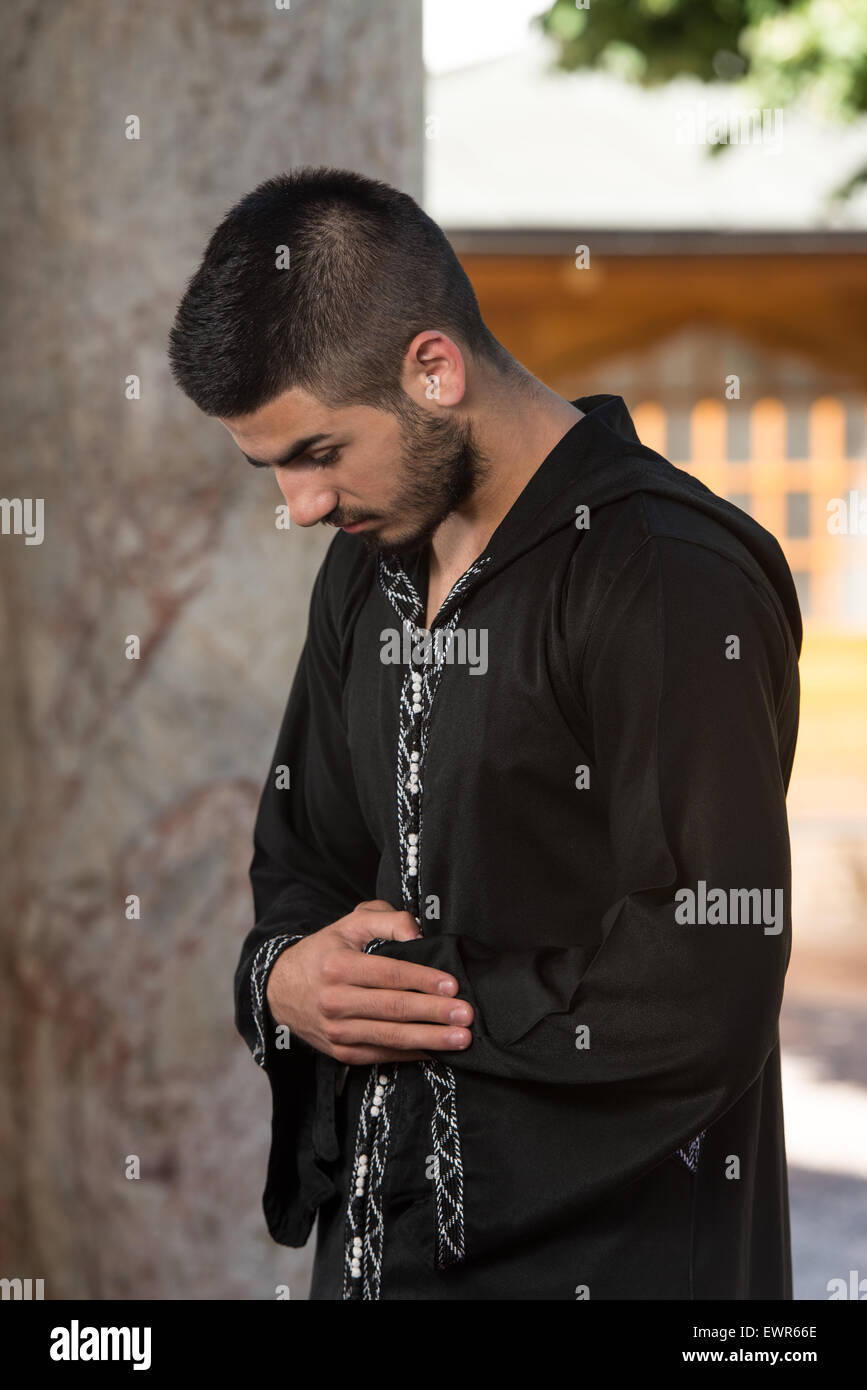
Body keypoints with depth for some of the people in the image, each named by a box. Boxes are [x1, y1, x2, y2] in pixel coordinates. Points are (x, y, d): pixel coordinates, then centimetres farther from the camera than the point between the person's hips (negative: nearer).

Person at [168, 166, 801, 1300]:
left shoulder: (672, 580, -19)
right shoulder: (366, 570, 8)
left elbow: (701, 997, -24)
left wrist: (403, 992, -14)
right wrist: (288, 977, -8)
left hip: (607, 1253, -7)